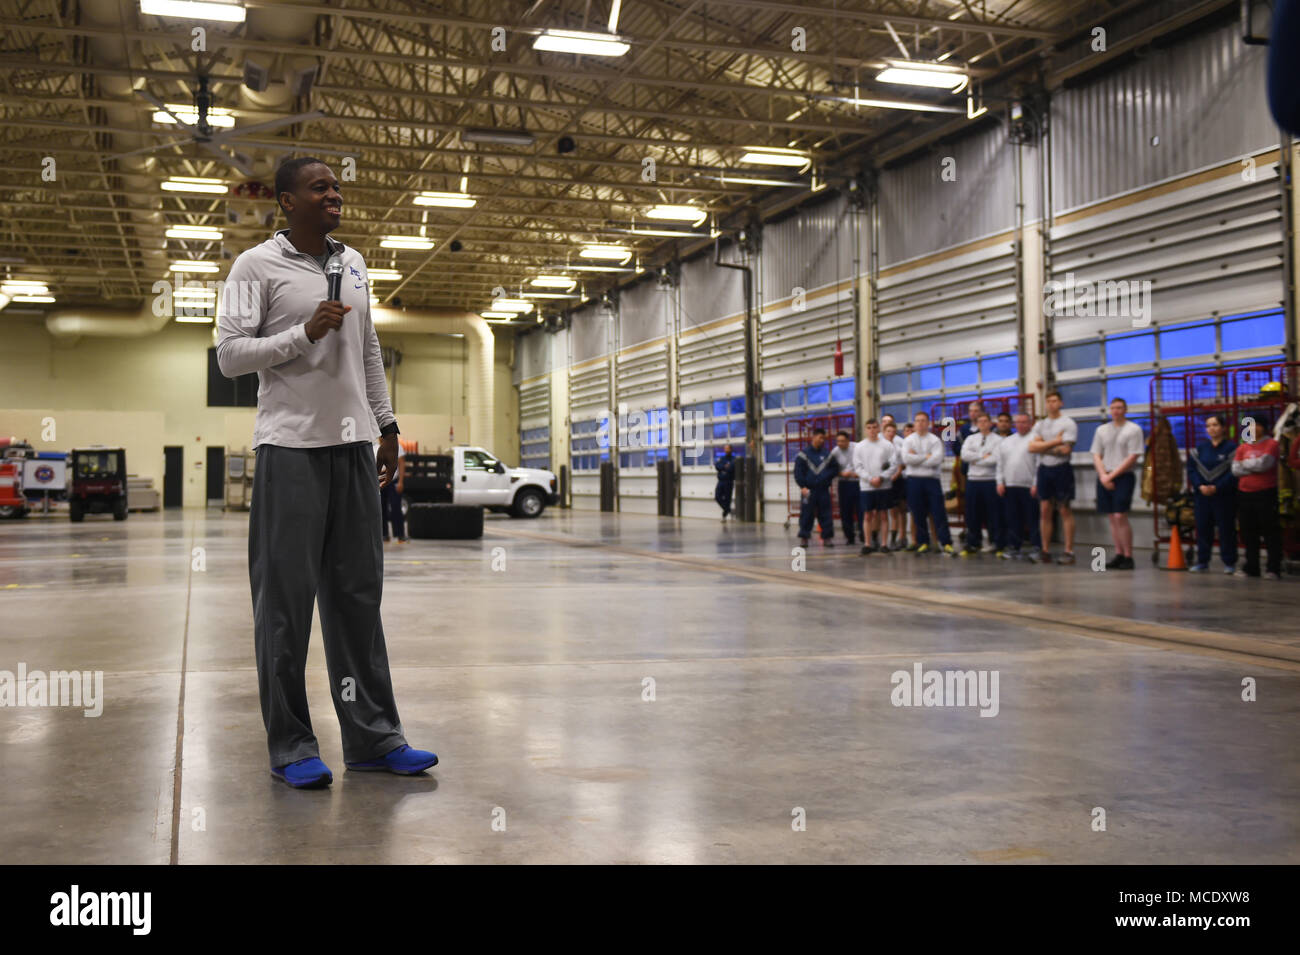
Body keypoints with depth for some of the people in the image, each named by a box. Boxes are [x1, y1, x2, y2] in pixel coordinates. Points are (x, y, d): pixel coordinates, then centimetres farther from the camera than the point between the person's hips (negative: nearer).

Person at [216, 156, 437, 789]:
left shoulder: (354, 263, 16)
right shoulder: (257, 266, -2)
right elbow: (229, 354, -8)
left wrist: (386, 426, 18)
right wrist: (304, 333, -17)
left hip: (352, 445, 6)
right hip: (291, 445, -6)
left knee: (358, 594, 8)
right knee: (286, 599, -2)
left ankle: (373, 736, 14)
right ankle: (290, 747, 7)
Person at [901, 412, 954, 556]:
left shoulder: (935, 440, 3)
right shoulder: (908, 440, 7)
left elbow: (937, 459, -12)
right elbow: (906, 458, -10)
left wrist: (916, 459, -9)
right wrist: (926, 457, -9)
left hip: (931, 479, -1)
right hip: (914, 479, 1)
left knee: (938, 512, -5)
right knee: (918, 514, 5)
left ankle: (946, 542, -4)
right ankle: (923, 543, 14)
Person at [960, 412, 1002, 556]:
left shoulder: (998, 440, 1)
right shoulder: (970, 439, 13)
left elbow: (995, 459, -12)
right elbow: (964, 455, -3)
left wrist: (975, 460, -5)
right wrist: (983, 456, -9)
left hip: (991, 480, -3)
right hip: (973, 479, 3)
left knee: (993, 514, 0)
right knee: (972, 513, 6)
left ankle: (996, 544, 7)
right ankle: (972, 543, 14)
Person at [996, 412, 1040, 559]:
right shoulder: (1006, 441, 17)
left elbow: (1039, 464, -7)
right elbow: (1000, 464, 17)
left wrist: (1035, 484, -13)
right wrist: (1000, 482, 7)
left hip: (1028, 487, -5)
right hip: (1009, 486, 5)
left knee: (1032, 519, -3)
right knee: (1012, 519, 8)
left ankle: (1037, 547, 1)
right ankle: (1013, 546, 14)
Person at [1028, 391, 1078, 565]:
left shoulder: (1068, 423, -2)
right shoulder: (1040, 425, 13)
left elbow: (1065, 449, -14)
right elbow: (1031, 448, -2)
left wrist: (1043, 446, -4)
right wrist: (1055, 442, -10)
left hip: (1062, 468, -5)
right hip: (1044, 469, 5)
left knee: (1064, 510, -3)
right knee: (1044, 510, 4)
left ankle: (1069, 552, -1)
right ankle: (1045, 552, 8)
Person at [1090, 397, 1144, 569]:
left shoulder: (1133, 430, 0)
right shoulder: (1102, 430, 15)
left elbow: (1132, 457, -7)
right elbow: (1096, 455, 12)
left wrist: (1111, 475, -11)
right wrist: (1103, 475, -4)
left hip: (1124, 477, -5)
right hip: (1105, 478, 5)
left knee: (1120, 516, -13)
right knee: (1113, 518, 6)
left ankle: (1128, 557, -7)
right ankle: (1119, 555, 11)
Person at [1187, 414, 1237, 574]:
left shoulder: (1231, 447, -4)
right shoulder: (1200, 447, 10)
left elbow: (1234, 472, -11)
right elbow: (1191, 469, 6)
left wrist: (1216, 487, -17)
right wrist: (1200, 486, -10)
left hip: (1224, 495, -4)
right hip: (1202, 495, 4)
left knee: (1226, 529, 0)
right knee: (1202, 528, 6)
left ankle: (1229, 562, 8)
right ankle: (1202, 561, 14)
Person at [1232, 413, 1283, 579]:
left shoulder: (1272, 444, -1)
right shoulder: (1242, 447, 13)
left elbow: (1264, 462, -15)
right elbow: (1235, 470, 3)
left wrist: (1245, 463, -1)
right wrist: (1256, 466, -8)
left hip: (1266, 494, -5)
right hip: (1244, 495, 5)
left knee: (1271, 532, -3)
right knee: (1248, 534, 8)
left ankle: (1274, 569, -1)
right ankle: (1251, 568, 15)